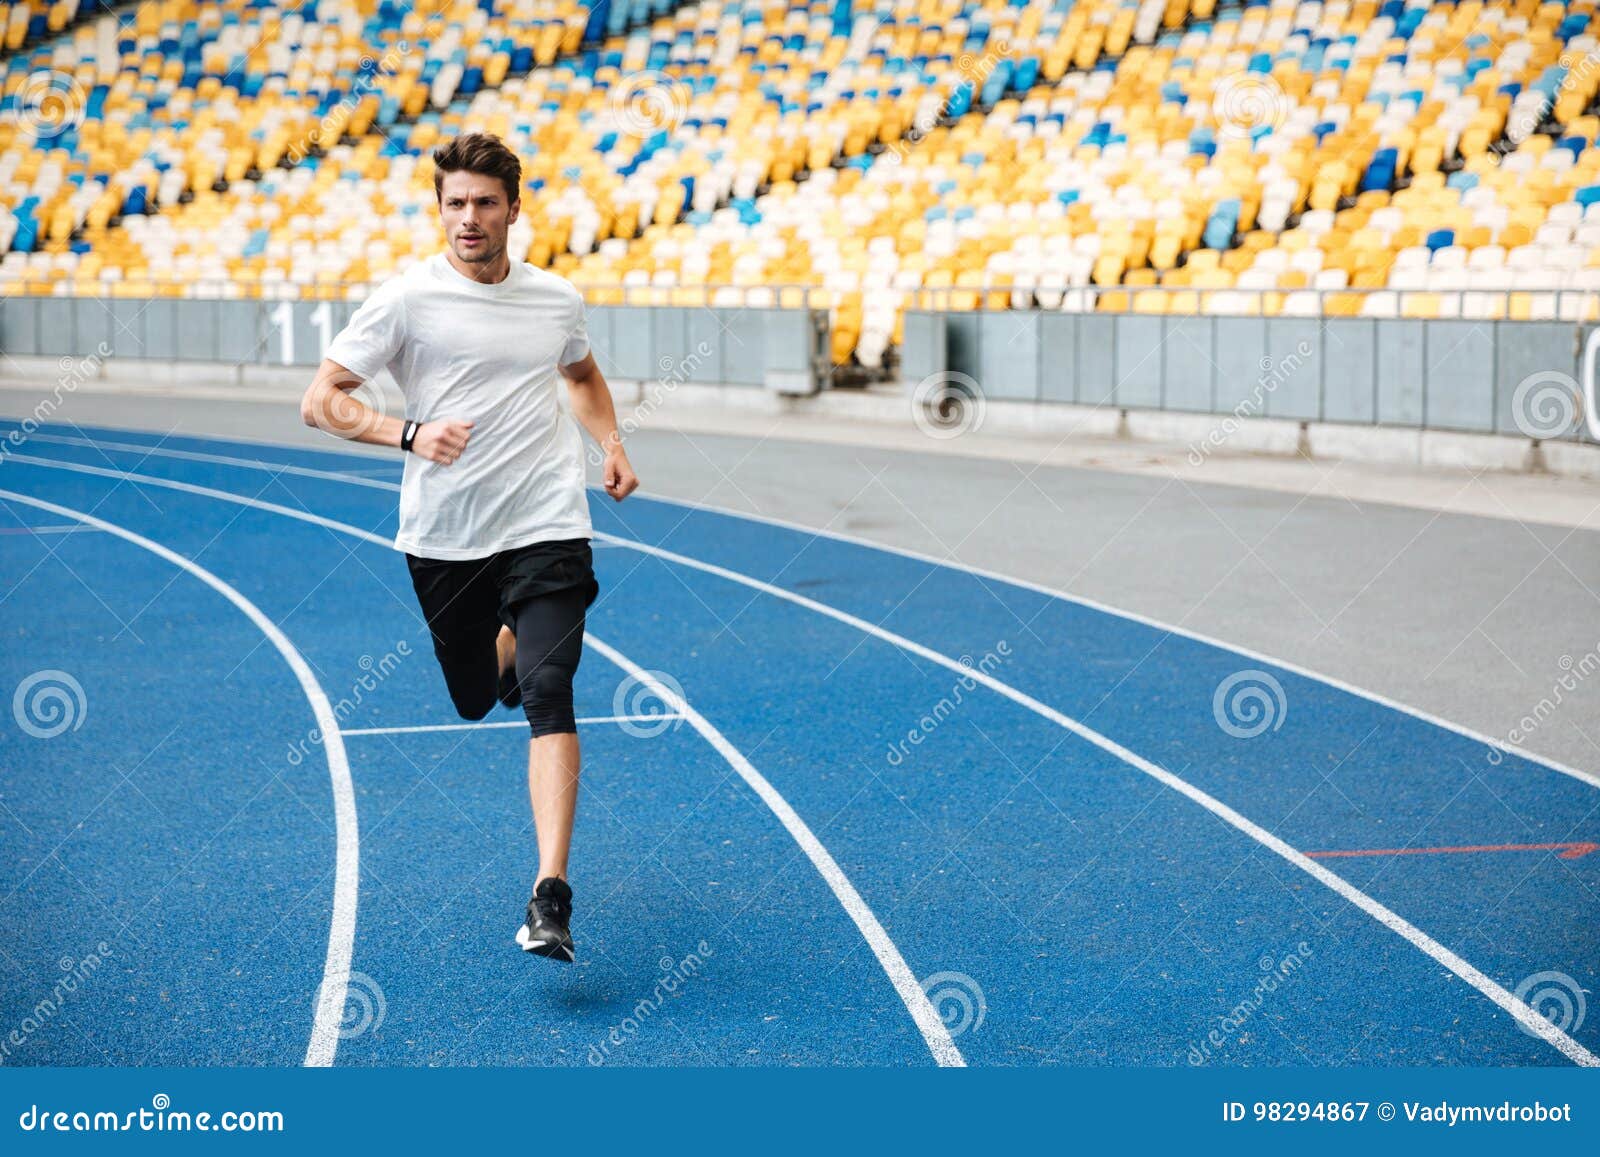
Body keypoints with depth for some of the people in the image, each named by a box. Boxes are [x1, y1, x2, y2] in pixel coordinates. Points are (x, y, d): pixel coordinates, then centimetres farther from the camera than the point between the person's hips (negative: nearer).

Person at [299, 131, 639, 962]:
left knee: (548, 696, -17)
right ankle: (511, 642, 54)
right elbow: (319, 402, -6)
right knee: (475, 699, 15)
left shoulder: (557, 301, 6)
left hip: (547, 528, 0)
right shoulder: (405, 299, -5)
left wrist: (611, 444, 10)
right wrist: (409, 433, -22)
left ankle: (551, 896, -19)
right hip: (444, 539, 0)